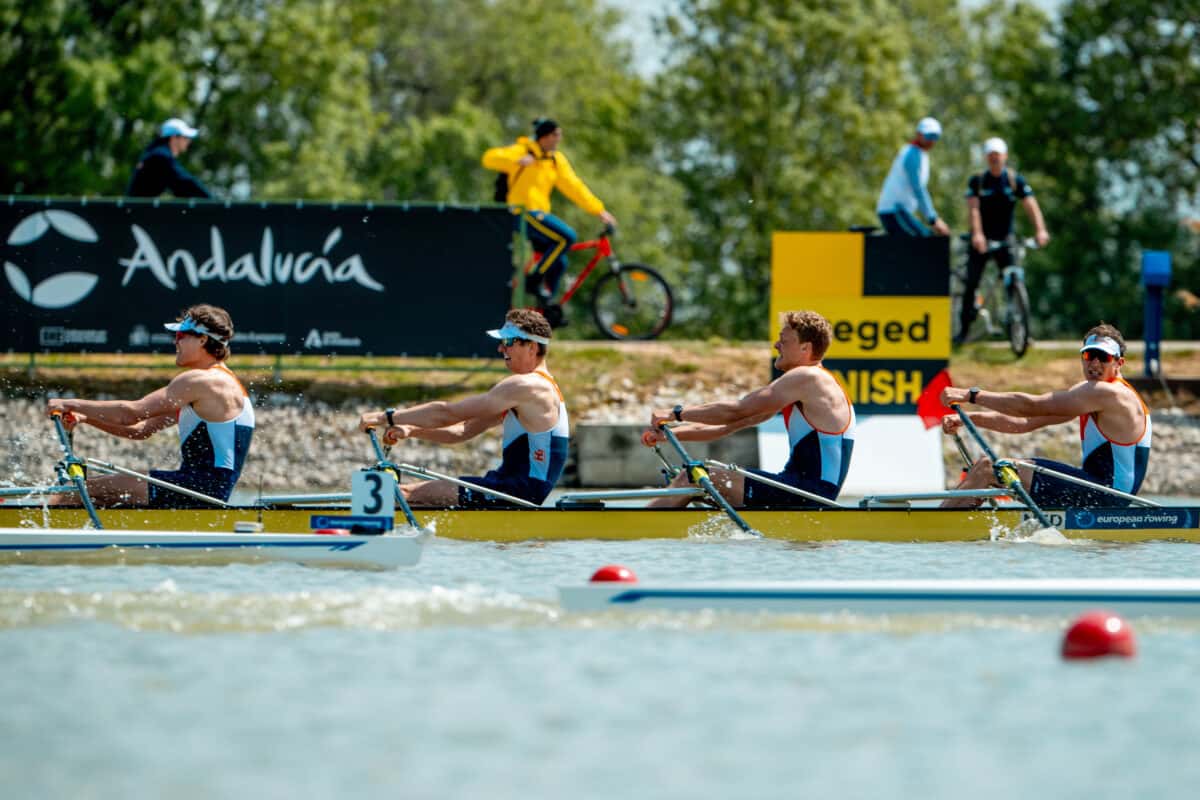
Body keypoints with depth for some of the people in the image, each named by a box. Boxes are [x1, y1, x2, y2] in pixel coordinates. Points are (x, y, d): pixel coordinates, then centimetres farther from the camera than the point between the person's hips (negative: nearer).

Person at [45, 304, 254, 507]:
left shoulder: (199, 381, -12)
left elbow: (131, 413, -16)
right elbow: (142, 429, 20)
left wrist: (71, 405, -7)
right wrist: (85, 418, 9)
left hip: (200, 489, -10)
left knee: (85, 490, -13)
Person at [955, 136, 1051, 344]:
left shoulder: (1016, 181, -3)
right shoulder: (977, 181, -5)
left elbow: (1031, 205, -15)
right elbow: (973, 208, -18)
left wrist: (1040, 230, -32)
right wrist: (977, 234, -35)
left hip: (1004, 240, 1)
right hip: (981, 241, 0)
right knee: (971, 284, -4)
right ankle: (964, 329, 6)